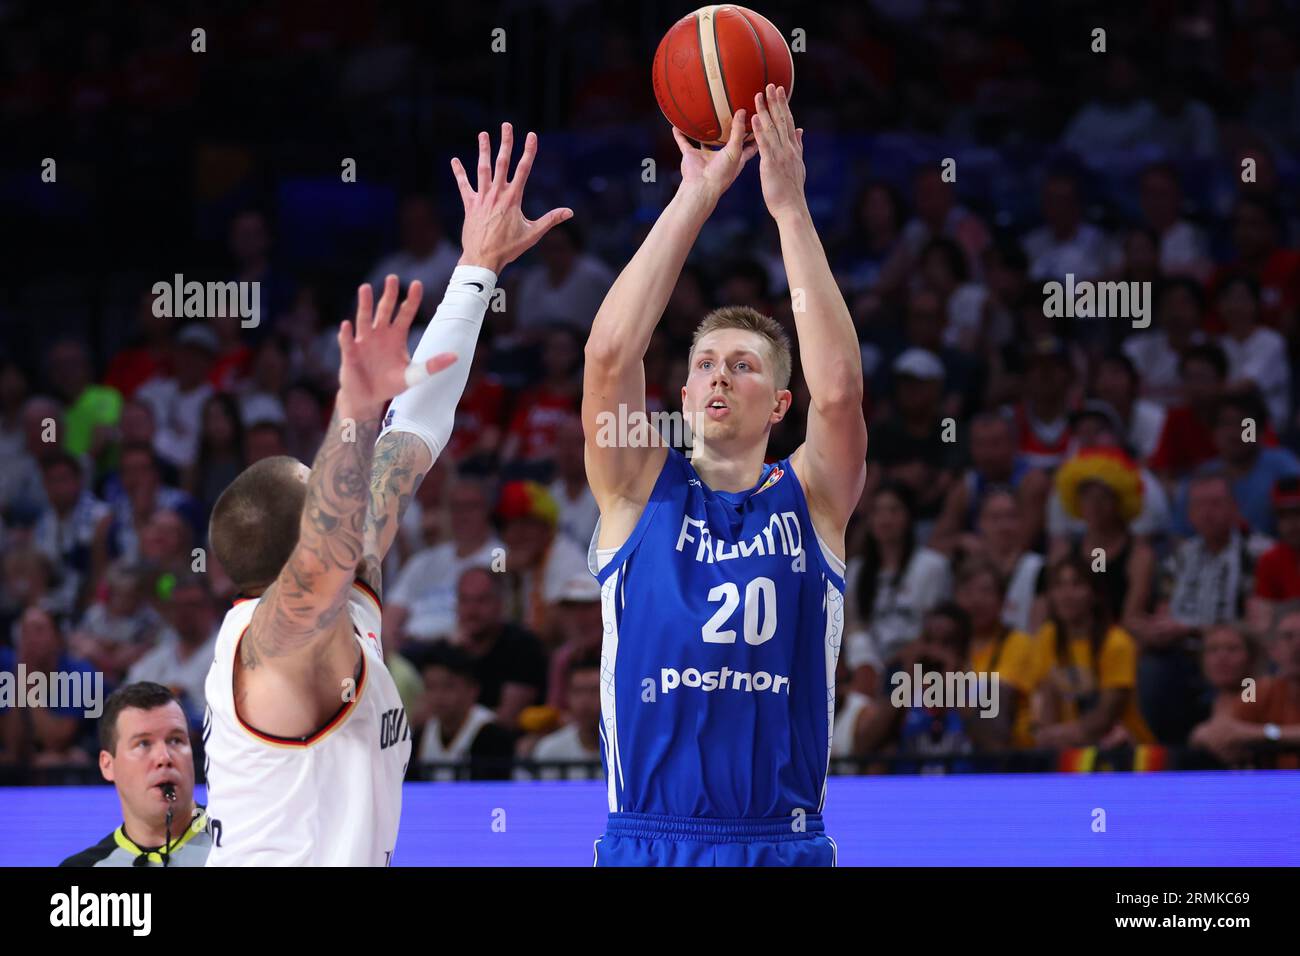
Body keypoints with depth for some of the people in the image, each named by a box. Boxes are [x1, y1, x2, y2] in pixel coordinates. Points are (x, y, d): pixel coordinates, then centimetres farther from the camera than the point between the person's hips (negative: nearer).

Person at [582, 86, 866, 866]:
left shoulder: (810, 501, 6)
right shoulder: (639, 493, 7)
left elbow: (839, 390, -11)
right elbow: (611, 353, -6)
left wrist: (790, 207, -12)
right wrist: (696, 197, -9)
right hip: (645, 841, 0)